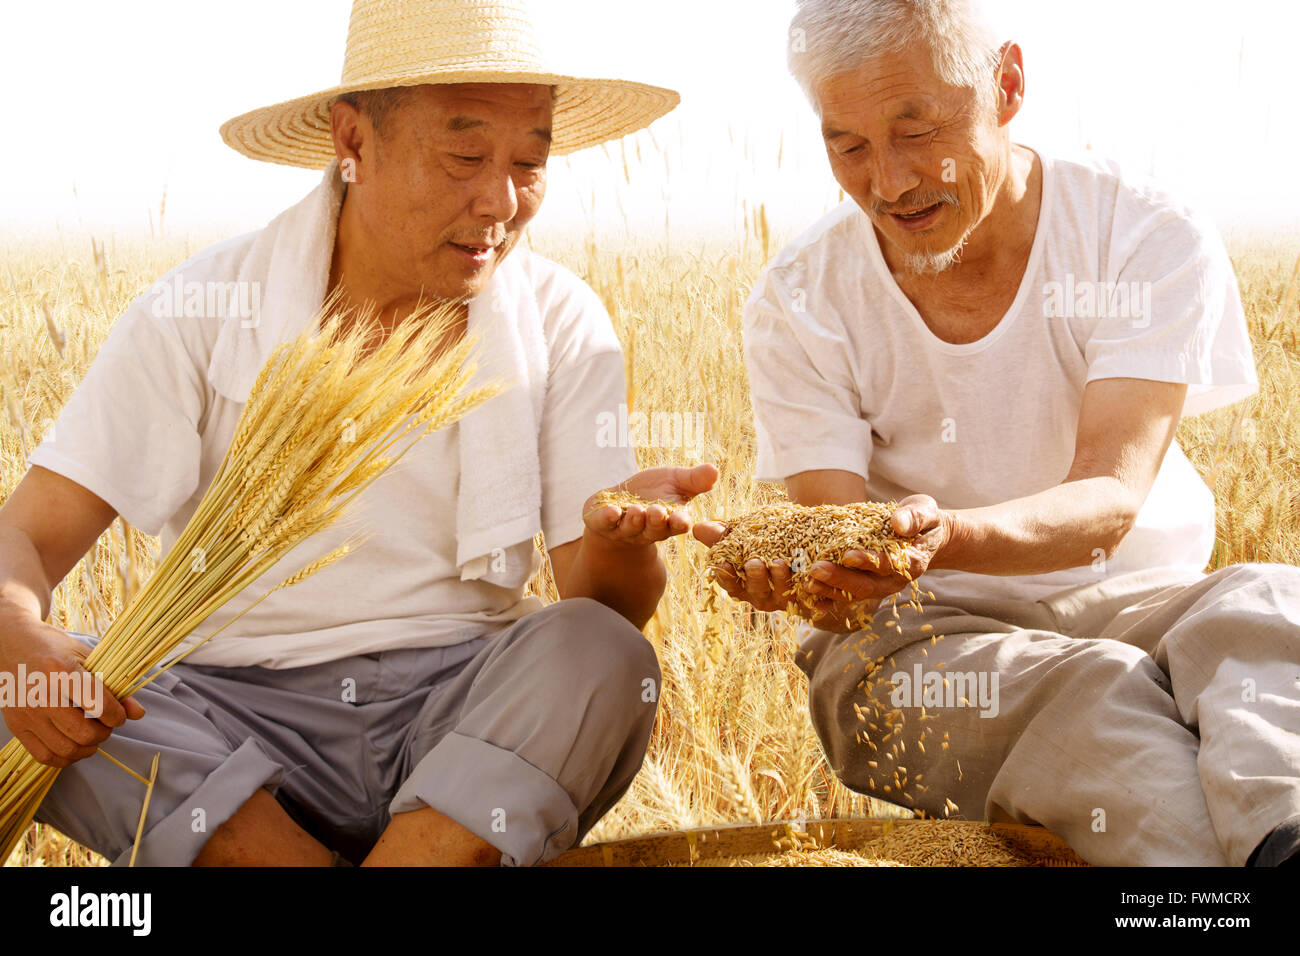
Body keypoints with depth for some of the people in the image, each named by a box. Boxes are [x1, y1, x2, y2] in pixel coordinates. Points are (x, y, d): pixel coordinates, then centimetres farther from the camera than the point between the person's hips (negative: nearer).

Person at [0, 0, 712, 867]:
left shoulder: (561, 323, 1)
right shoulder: (201, 309, -4)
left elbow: (609, 611, -3)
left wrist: (619, 540, -28)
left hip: (470, 708, 1)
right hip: (233, 721, 0)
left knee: (599, 658, -29)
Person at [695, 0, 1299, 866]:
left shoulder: (1148, 240, -8)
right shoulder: (800, 304, -5)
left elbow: (1107, 505, -21)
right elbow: (839, 553, -10)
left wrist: (944, 535, -42)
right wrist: (792, 569, -36)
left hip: (1125, 600, 0)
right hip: (915, 634, 0)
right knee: (1087, 693, -35)